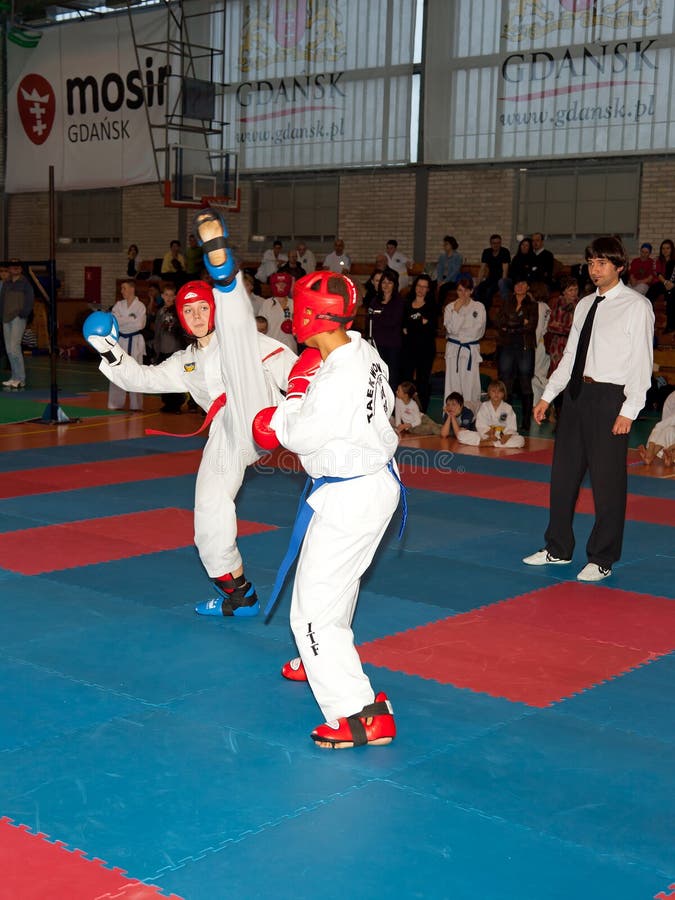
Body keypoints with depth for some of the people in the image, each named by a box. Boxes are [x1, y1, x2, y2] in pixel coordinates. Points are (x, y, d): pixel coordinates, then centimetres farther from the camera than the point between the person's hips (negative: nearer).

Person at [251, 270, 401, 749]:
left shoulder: (338, 378, -29)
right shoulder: (364, 352, 0)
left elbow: (300, 436, -19)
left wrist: (295, 397, 2)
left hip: (351, 497, -10)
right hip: (376, 480, 10)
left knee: (314, 607, -7)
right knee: (337, 582, 30)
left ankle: (361, 714, -7)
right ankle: (323, 660, 53)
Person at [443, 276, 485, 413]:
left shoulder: (479, 307, 4)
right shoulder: (450, 307, 5)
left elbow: (477, 331, -1)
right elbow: (451, 328, -7)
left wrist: (459, 332, 0)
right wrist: (456, 311, -11)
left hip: (471, 350, 0)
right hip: (453, 349, 1)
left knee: (471, 385, -6)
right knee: (452, 383, -3)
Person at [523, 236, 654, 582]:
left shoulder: (636, 306, -6)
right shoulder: (585, 304, 14)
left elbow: (642, 361, -10)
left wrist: (629, 410, -15)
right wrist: (548, 395, 15)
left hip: (609, 398, -7)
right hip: (577, 393, 7)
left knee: (607, 482, -1)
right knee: (563, 474, 13)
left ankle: (601, 559, 12)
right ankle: (558, 550, 28)